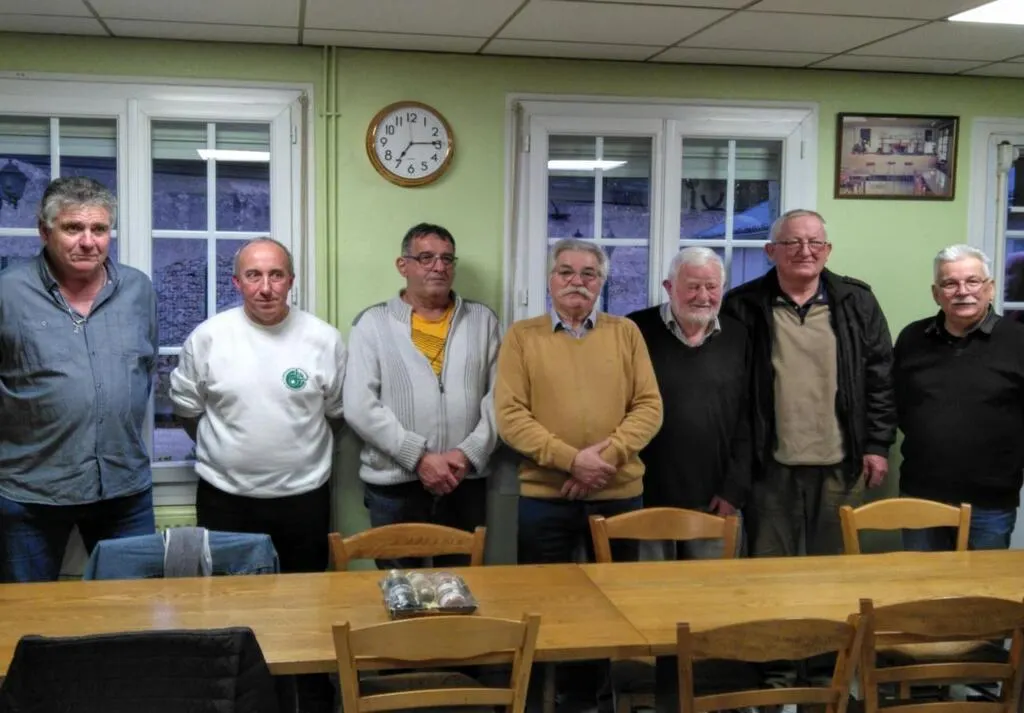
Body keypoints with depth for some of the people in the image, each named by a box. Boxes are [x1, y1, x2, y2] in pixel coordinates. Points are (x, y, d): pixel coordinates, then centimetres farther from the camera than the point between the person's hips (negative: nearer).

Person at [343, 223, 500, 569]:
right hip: (394, 484, -2)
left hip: (466, 482, 2)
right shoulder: (373, 322, 1)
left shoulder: (483, 320, 9)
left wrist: (470, 453, -10)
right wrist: (419, 457, -13)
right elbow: (360, 407, -7)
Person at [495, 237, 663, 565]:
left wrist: (608, 456, -13)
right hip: (544, 495, -2)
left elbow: (649, 406, 1)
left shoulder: (626, 332, 7)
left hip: (619, 493, 2)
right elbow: (510, 415, -6)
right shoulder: (522, 335, 2)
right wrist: (571, 460, -16)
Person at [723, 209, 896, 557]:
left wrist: (878, 445, 1)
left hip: (840, 466, 2)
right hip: (770, 466, -1)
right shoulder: (743, 306, -3)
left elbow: (880, 379, 5)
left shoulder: (857, 302, 3)